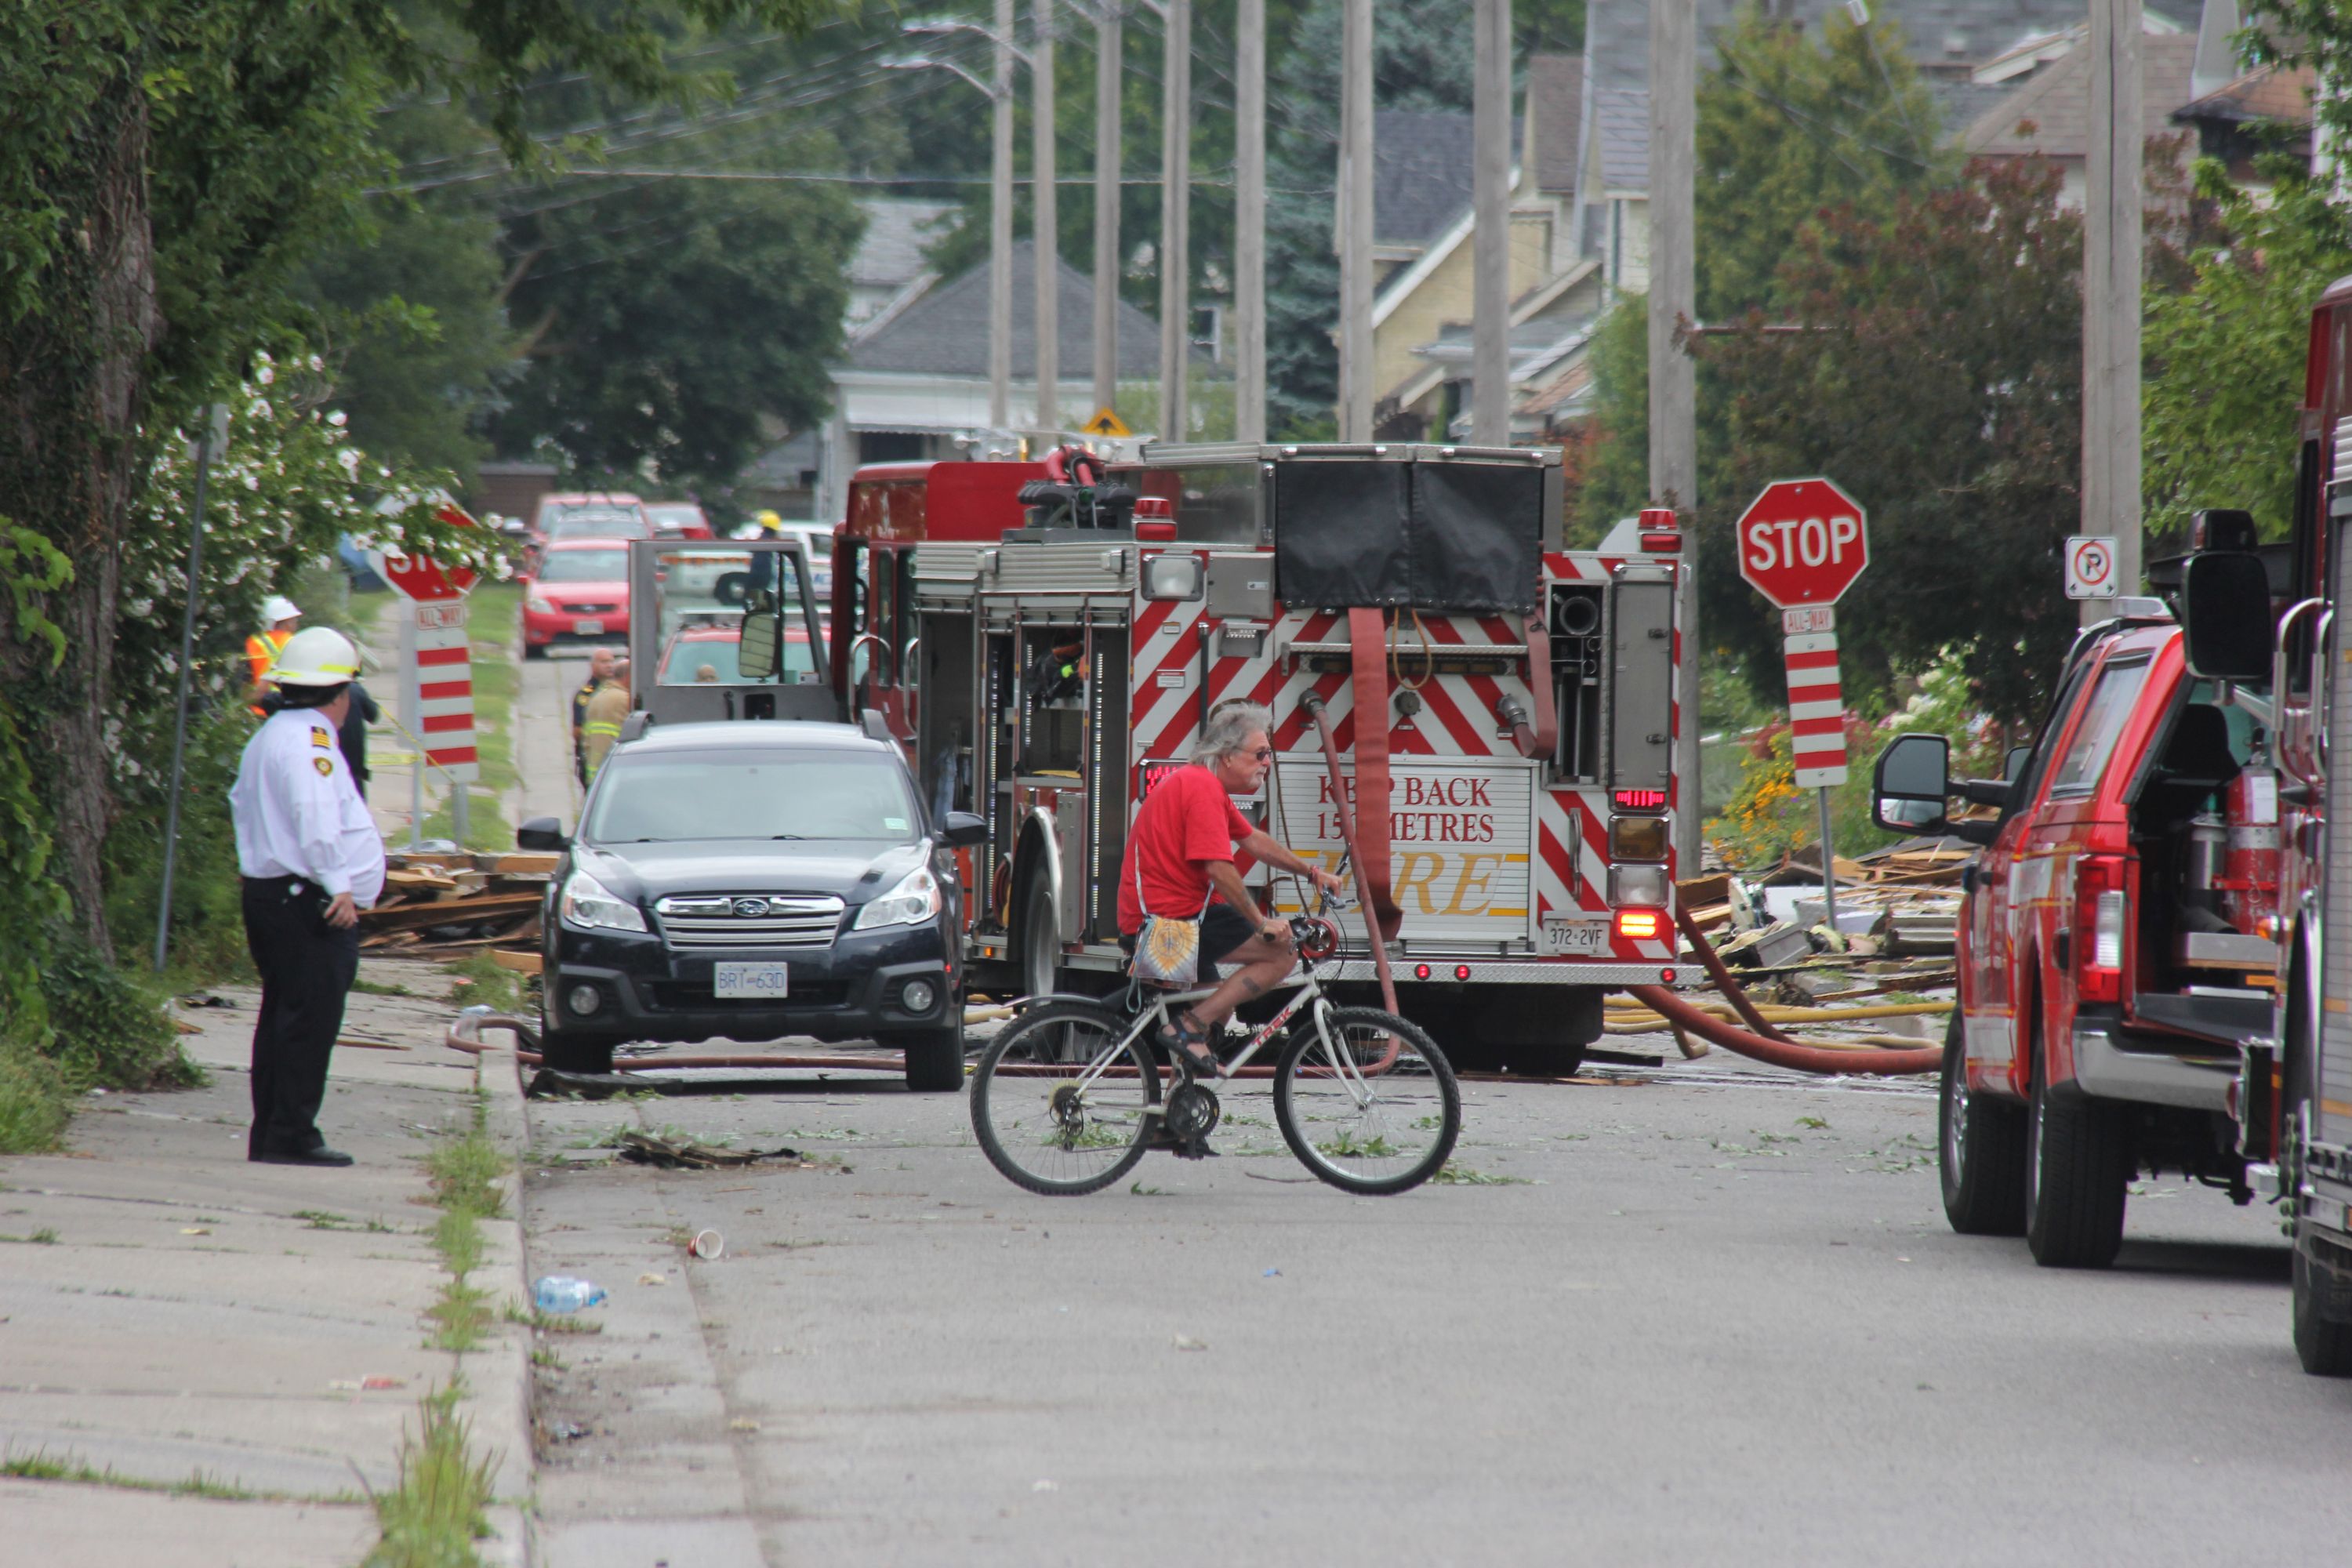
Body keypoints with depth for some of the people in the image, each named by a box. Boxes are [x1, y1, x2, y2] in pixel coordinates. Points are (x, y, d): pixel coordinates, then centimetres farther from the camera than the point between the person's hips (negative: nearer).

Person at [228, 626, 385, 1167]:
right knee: (309, 1021, -9)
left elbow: (242, 802, 26)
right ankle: (290, 1136, -11)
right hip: (307, 905, -11)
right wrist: (338, 885, -23)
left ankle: (270, 1135, 15)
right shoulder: (309, 740, -13)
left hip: (267, 894, 11)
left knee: (283, 1018, 13)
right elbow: (315, 820, -24)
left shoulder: (266, 737, 20)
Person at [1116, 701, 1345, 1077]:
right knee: (1281, 952, -14)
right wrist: (1261, 923, -16)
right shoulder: (1203, 788, -17)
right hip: (1166, 926, -11)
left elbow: (1254, 841, 27)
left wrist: (1311, 872, 24)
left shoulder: (1201, 783, 17)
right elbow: (1219, 869, -23)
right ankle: (1190, 1026, -17)